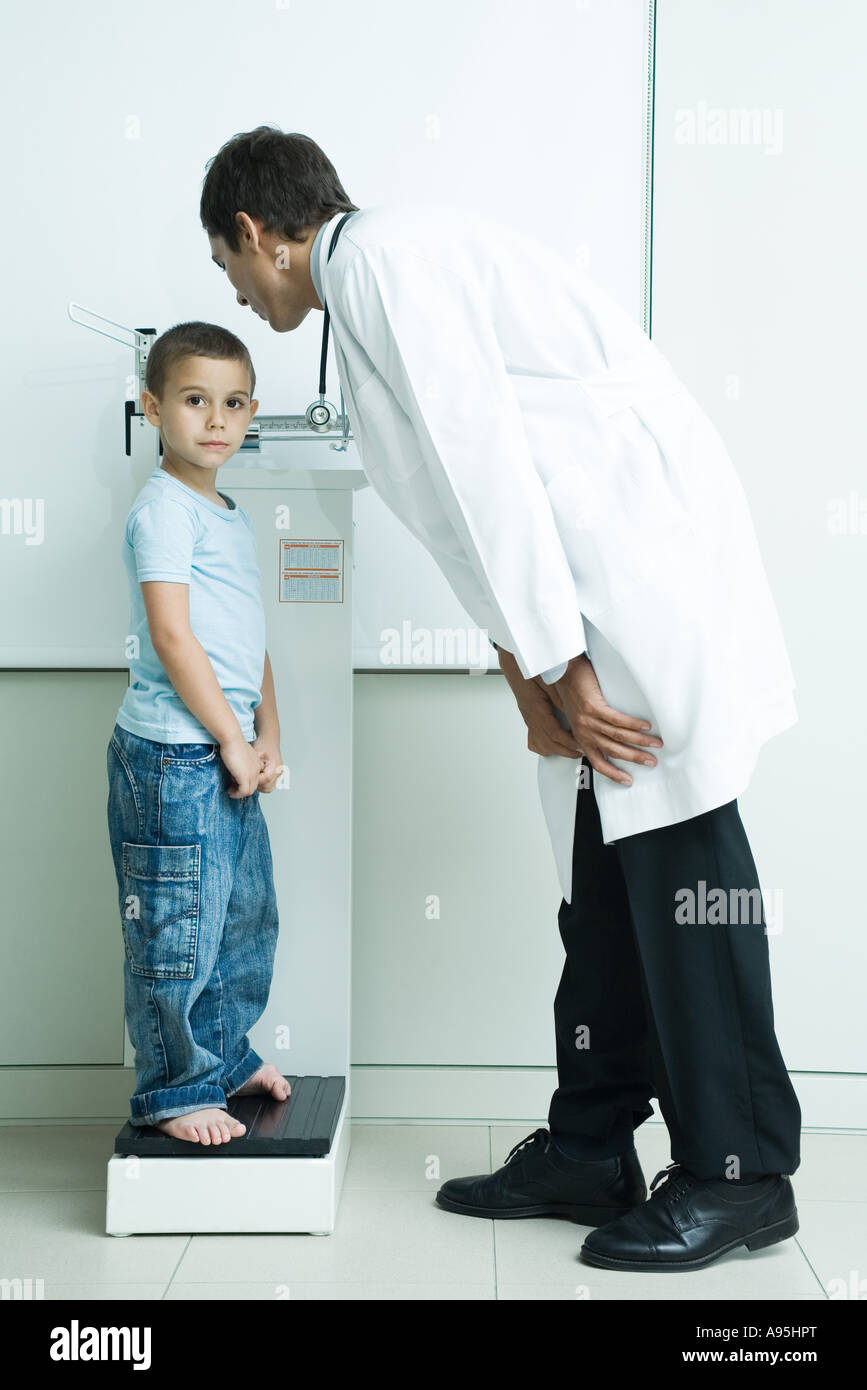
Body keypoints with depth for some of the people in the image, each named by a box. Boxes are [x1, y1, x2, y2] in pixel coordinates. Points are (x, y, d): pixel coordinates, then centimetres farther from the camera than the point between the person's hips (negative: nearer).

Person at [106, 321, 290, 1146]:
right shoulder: (163, 510, -12)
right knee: (179, 931, -2)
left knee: (247, 917, 20)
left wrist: (267, 735, 7)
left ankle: (224, 1055, 37)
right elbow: (173, 637, -18)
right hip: (172, 756, -10)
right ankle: (173, 1090, 13)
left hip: (229, 758, 10)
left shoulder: (231, 518, 16)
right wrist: (232, 741, -14)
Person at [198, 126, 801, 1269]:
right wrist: (529, 680, 7)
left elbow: (478, 464, -16)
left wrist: (557, 664, -16)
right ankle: (591, 1149, 20)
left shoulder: (377, 253, -7)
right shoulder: (384, 276, 24)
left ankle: (740, 1172, 4)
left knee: (678, 858, -6)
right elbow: (473, 500, 17)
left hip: (647, 562, -10)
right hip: (592, 586, 10)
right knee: (603, 866, 11)